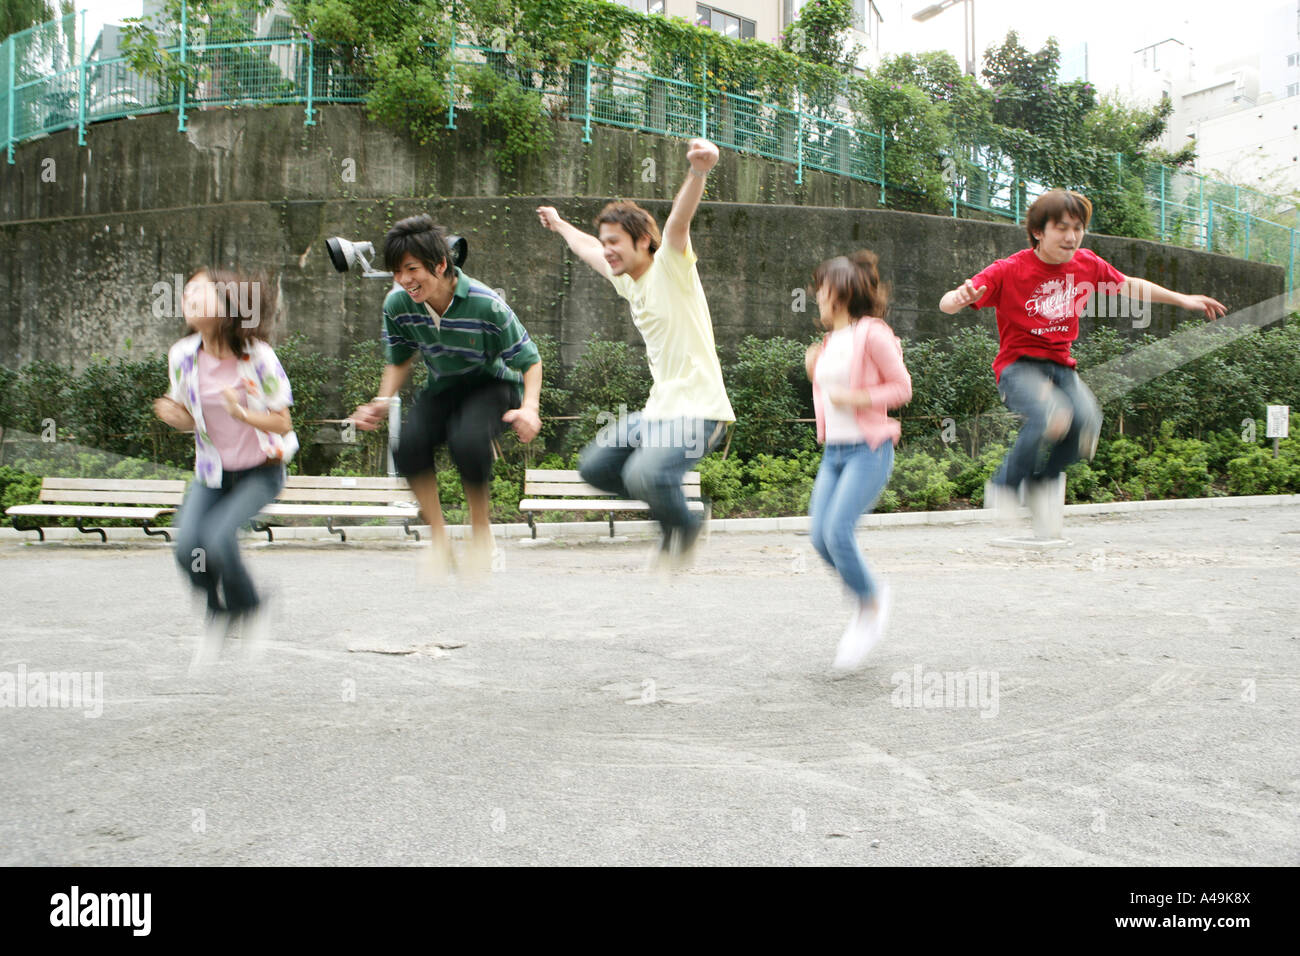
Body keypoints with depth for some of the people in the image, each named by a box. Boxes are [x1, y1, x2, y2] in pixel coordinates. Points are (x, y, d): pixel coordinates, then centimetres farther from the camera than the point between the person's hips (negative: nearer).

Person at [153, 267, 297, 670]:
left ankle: (250, 611, 6)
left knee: (217, 537, -25)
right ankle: (219, 614, 16)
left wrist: (241, 413, -31)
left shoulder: (257, 355, -18)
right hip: (212, 470, 4)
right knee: (187, 546, -15)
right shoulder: (182, 356, -7)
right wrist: (174, 415, -18)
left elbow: (283, 425, -14)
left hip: (261, 471, -4)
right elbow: (191, 421, 5)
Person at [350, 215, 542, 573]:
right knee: (407, 444, -28)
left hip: (493, 386, -4)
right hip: (442, 389, 4)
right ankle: (438, 536, -6)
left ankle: (482, 530, -9)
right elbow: (400, 360, 9)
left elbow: (529, 359, -13)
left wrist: (529, 408, -31)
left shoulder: (487, 305, -24)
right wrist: (382, 402, -8)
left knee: (467, 439, -37)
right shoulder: (397, 305, -12)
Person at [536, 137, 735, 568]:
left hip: (698, 411, -9)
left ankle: (682, 526, 2)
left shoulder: (669, 268, -9)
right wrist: (560, 225, 52)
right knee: (594, 467, 11)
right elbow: (589, 249, 35)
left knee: (643, 475, -30)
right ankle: (670, 505, 26)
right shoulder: (628, 281, 14)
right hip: (658, 410, 9)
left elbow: (679, 221, -31)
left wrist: (698, 172, -50)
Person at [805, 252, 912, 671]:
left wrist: (858, 397, -18)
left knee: (838, 531, -17)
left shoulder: (871, 333, -8)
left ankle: (871, 609, 4)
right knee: (820, 537, -3)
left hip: (868, 450, -7)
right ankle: (871, 592, 20)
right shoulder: (829, 342, 15)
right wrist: (814, 372, 8)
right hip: (833, 451, 7)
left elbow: (902, 387, -7)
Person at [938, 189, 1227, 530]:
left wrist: (1183, 299, 26)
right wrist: (961, 297, -41)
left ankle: (1042, 481, 4)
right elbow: (947, 304, -17)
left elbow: (1130, 286, 24)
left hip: (1061, 367, 5)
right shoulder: (1008, 271, -11)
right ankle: (1004, 487, -11)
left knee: (1088, 427, -25)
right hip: (1018, 366, -5)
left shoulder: (1088, 264, 4)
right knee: (1055, 418, -35)